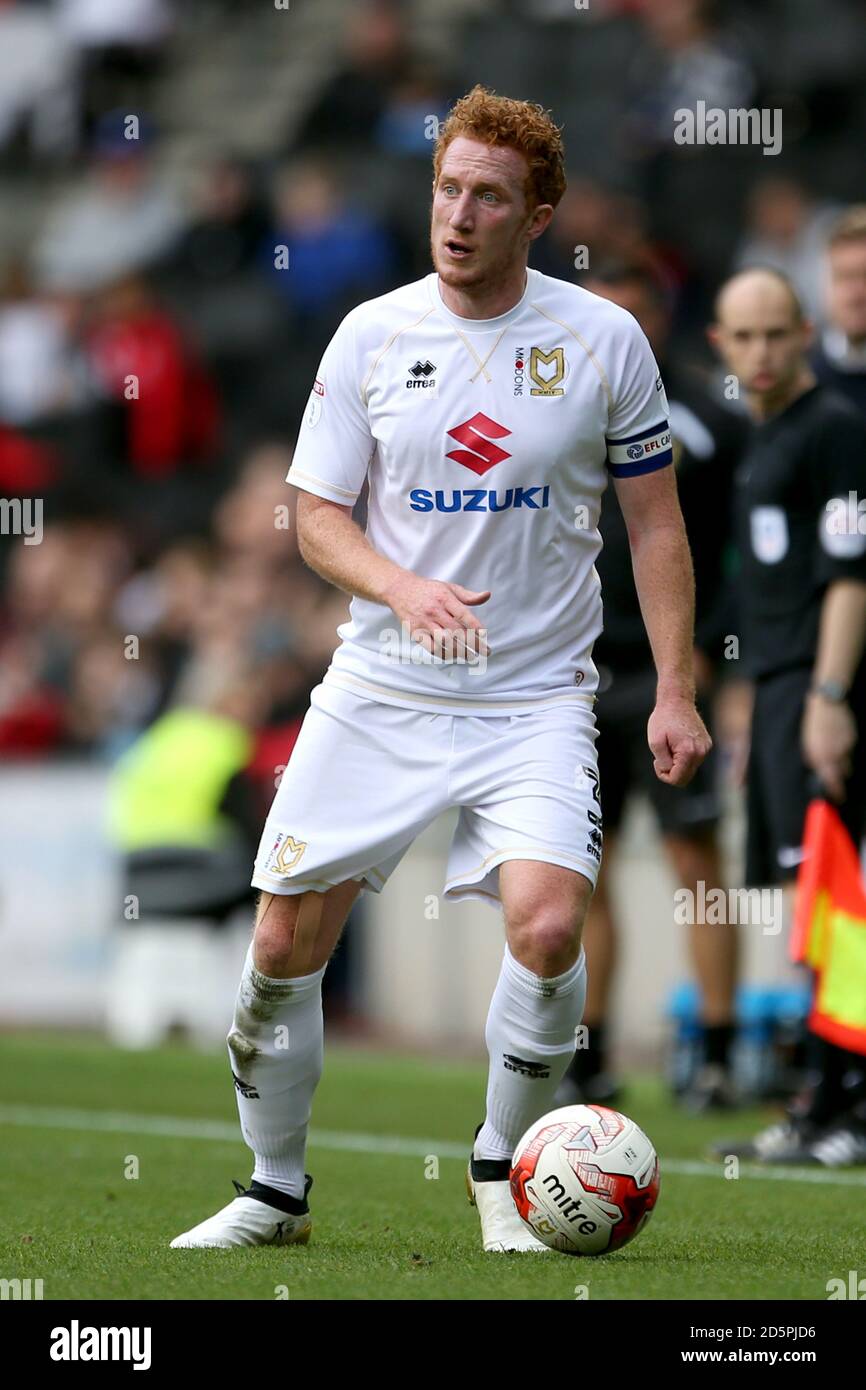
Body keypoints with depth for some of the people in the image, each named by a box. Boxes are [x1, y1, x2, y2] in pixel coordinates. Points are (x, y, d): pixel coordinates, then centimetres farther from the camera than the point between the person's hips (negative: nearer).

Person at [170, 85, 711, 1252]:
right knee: (286, 943, 0)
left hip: (536, 698, -1)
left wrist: (674, 692, -1)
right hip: (378, 694, 2)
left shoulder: (602, 340, -1)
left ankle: (502, 1174, 1)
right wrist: (405, 589, -18)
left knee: (548, 924, -22)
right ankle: (277, 1190, 21)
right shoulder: (372, 336, 0)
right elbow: (318, 518, 3)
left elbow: (654, 520, 6)